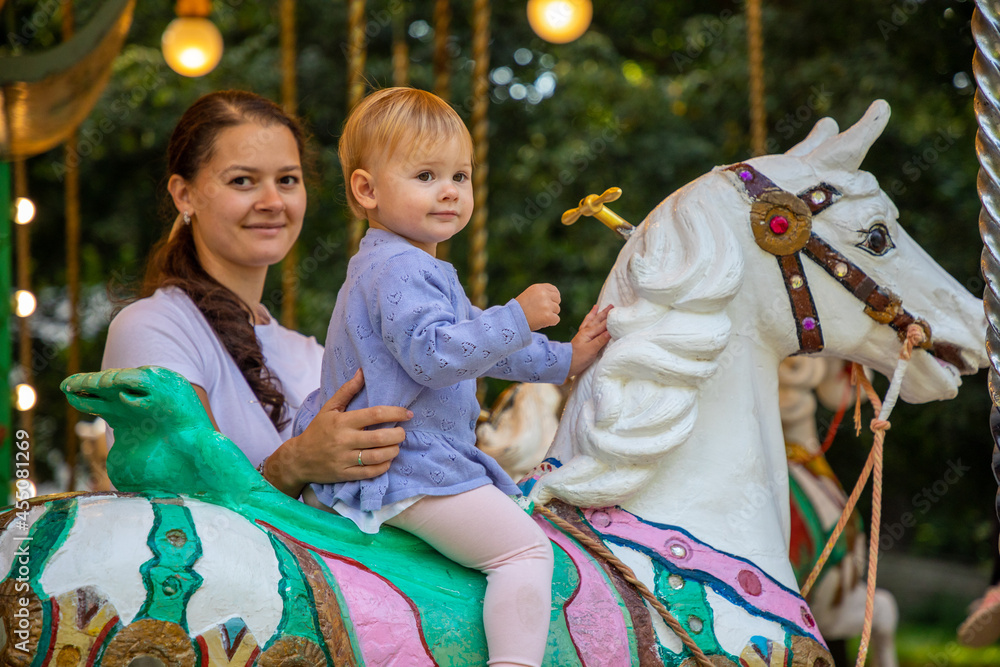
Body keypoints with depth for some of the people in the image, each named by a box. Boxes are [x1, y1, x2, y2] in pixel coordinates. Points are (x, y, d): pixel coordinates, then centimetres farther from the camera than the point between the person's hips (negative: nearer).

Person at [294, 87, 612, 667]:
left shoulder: (411, 267, 20)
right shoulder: (398, 269, -18)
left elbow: (480, 346, 29)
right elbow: (434, 354, -31)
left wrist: (565, 359, 27)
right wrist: (518, 317, -30)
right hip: (408, 476, -12)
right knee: (526, 548, -14)